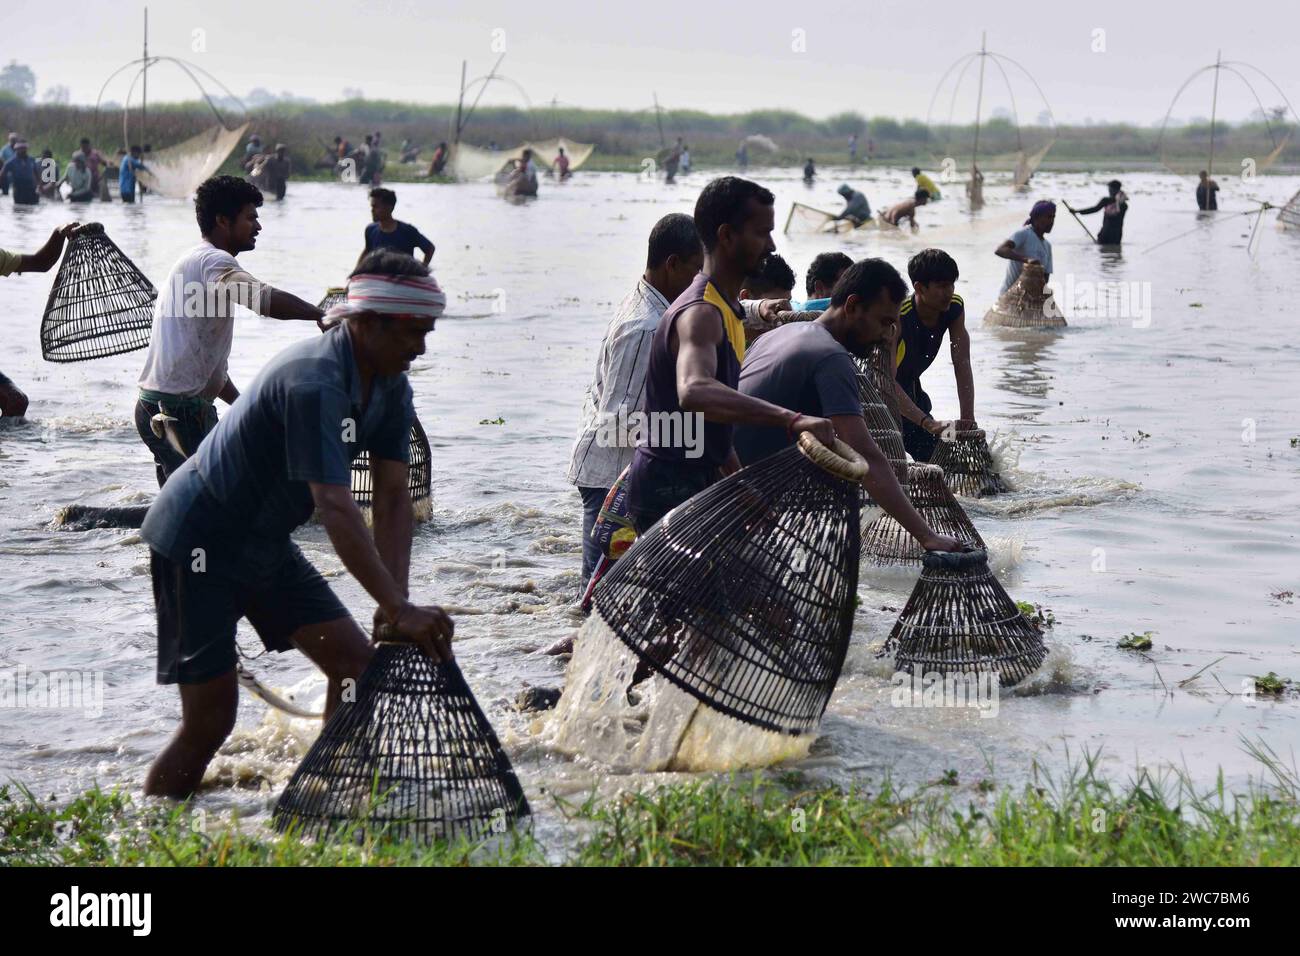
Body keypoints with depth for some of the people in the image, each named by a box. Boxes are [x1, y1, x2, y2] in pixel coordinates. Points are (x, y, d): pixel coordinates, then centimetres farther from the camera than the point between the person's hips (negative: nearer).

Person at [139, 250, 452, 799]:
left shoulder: (391, 388, -2)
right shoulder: (314, 382, -31)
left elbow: (392, 498, -6)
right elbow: (335, 508, -39)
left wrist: (396, 603, -19)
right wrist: (399, 609, -43)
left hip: (265, 544, 9)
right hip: (197, 542, -9)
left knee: (358, 663, 1)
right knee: (211, 718, -6)